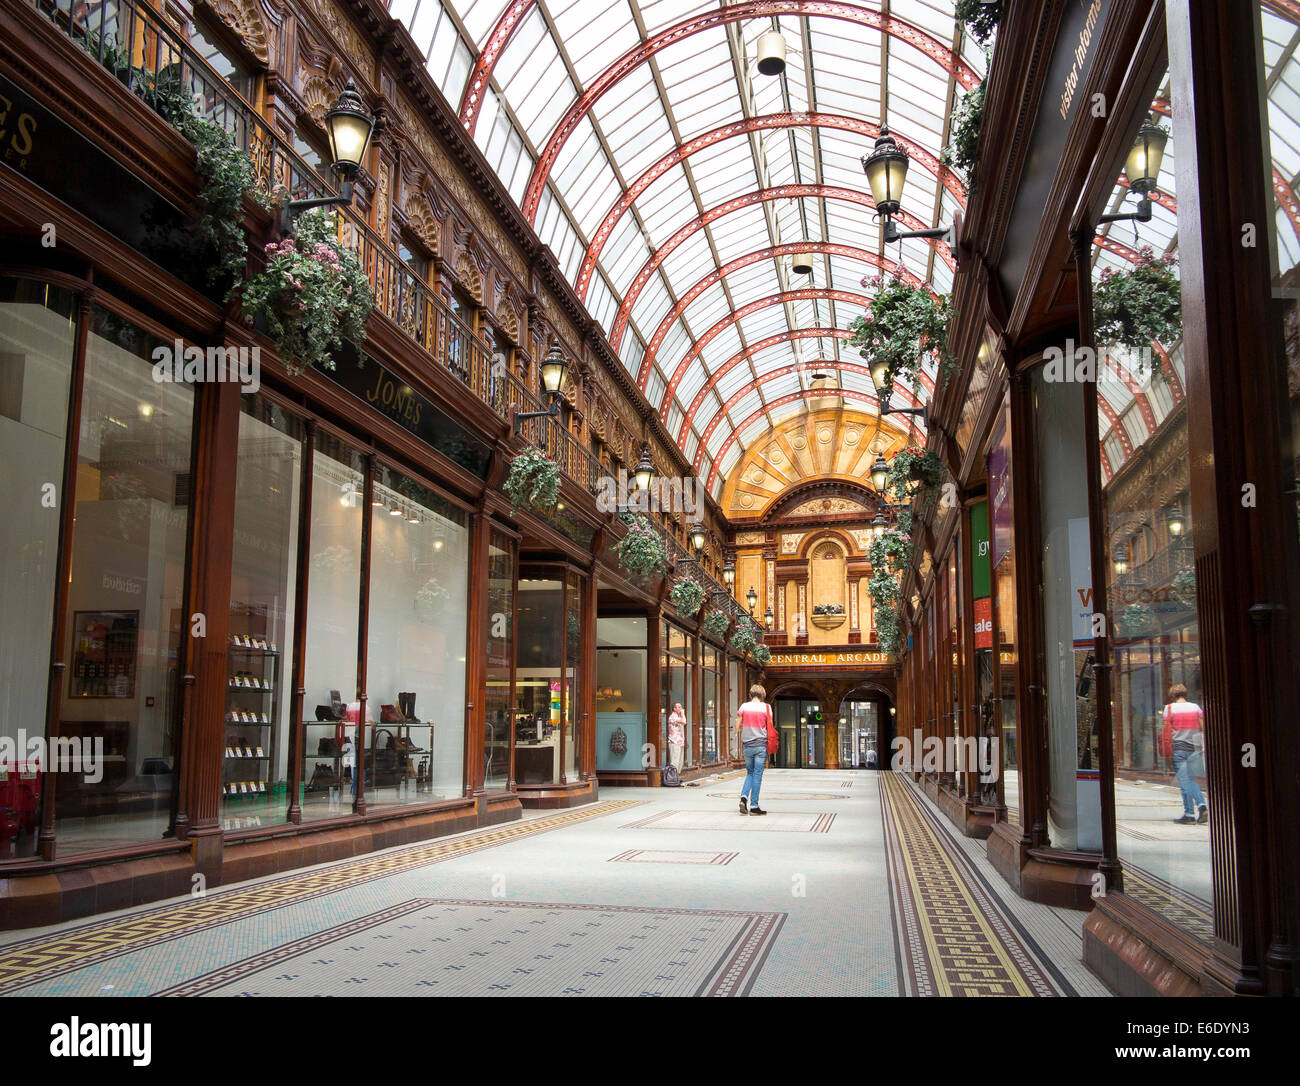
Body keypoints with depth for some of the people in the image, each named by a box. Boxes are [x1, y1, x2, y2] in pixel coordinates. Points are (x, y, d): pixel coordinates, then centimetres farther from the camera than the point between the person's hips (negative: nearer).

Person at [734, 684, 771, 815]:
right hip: (761, 745, -3)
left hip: (747, 746, 3)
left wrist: (740, 743, 18)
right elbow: (769, 727, 0)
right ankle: (754, 806, -1)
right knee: (757, 775, -1)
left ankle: (744, 797, -4)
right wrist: (770, 745, 13)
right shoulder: (766, 707, -2)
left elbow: (738, 727, 4)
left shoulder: (744, 707, 4)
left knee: (750, 773, 17)